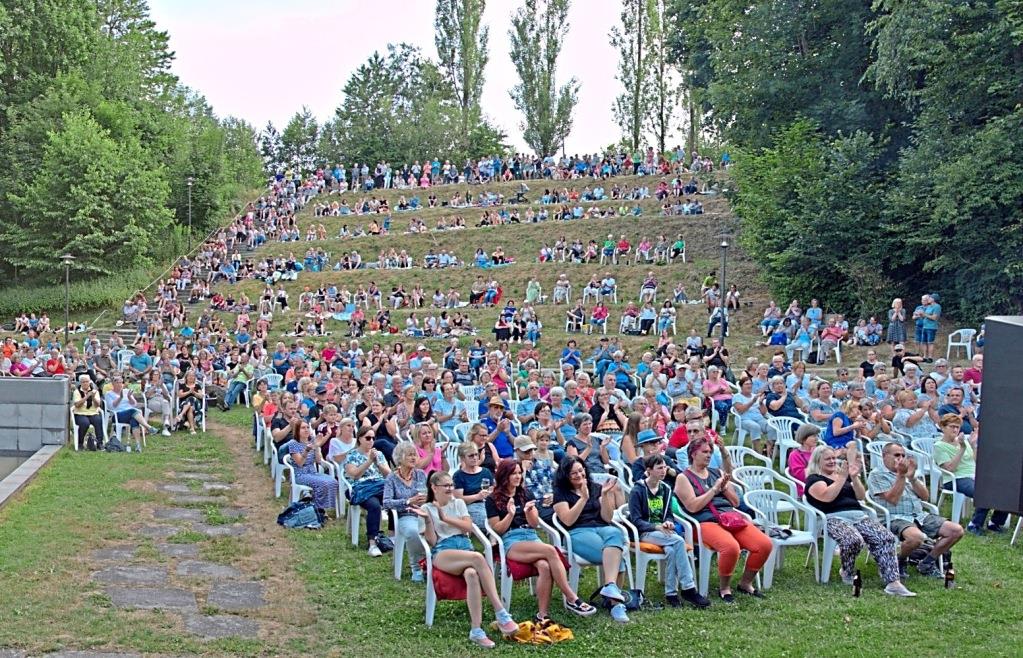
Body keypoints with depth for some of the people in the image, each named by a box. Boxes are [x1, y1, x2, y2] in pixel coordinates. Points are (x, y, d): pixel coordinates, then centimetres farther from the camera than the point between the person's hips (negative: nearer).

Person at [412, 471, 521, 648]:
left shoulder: (458, 503, 21)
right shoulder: (426, 508, 11)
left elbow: (468, 527, 6)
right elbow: (432, 542, 3)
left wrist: (445, 518, -2)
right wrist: (427, 519, -12)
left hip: (465, 547, 3)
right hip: (442, 553, -3)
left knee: (472, 574, -37)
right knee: (478, 558, -36)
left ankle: (476, 630, -44)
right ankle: (501, 614, -40)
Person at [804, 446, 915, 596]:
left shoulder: (844, 474, 26)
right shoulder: (814, 479, 7)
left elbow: (861, 496, 16)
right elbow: (826, 497, -12)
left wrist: (854, 477, 1)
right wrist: (842, 478, -10)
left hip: (859, 516, 6)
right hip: (834, 519, -6)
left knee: (886, 538, -21)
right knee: (854, 540, -37)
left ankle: (893, 582, -30)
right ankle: (848, 573, -7)